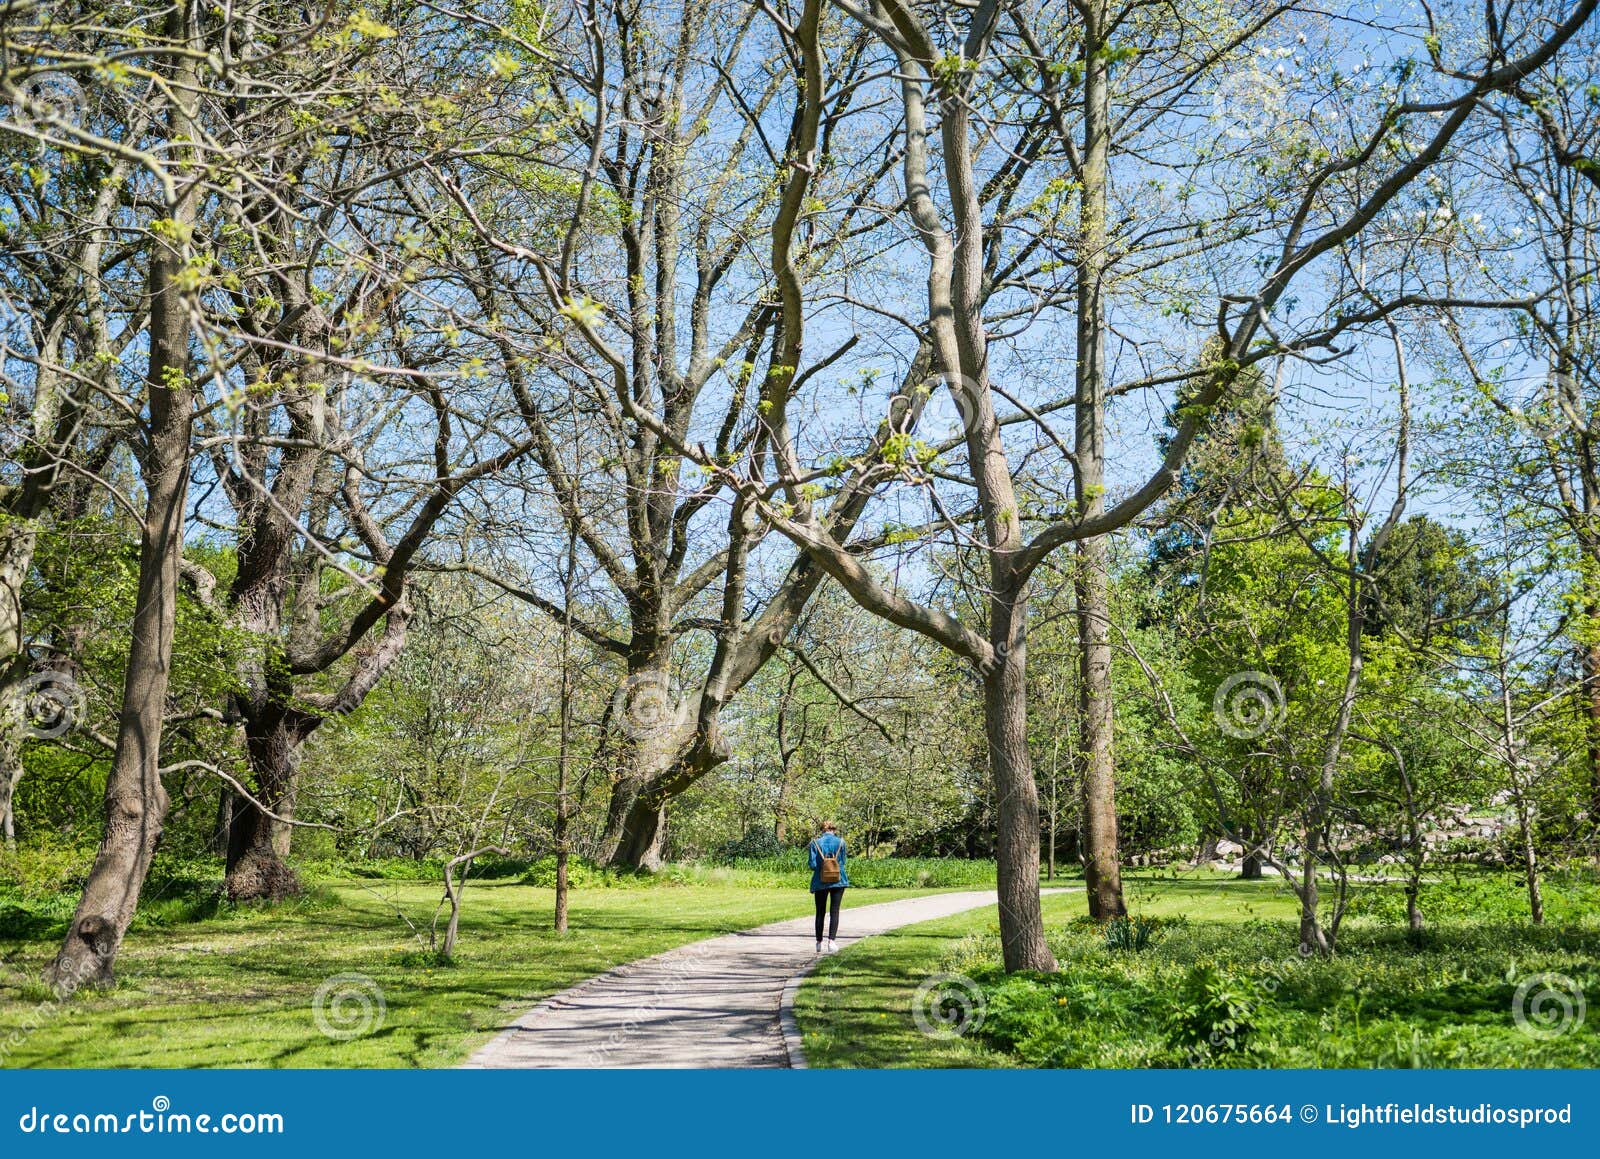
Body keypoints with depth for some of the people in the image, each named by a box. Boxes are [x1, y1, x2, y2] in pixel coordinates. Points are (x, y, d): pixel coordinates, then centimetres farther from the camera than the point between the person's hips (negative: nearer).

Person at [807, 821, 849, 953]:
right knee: (834, 911, 1)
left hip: (820, 882, 0)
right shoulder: (840, 842, -1)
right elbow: (842, 862, 5)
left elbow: (812, 865, -5)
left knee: (820, 912, 11)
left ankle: (819, 942, 15)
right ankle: (831, 941, -11)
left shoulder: (815, 843, -3)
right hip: (838, 881, 0)